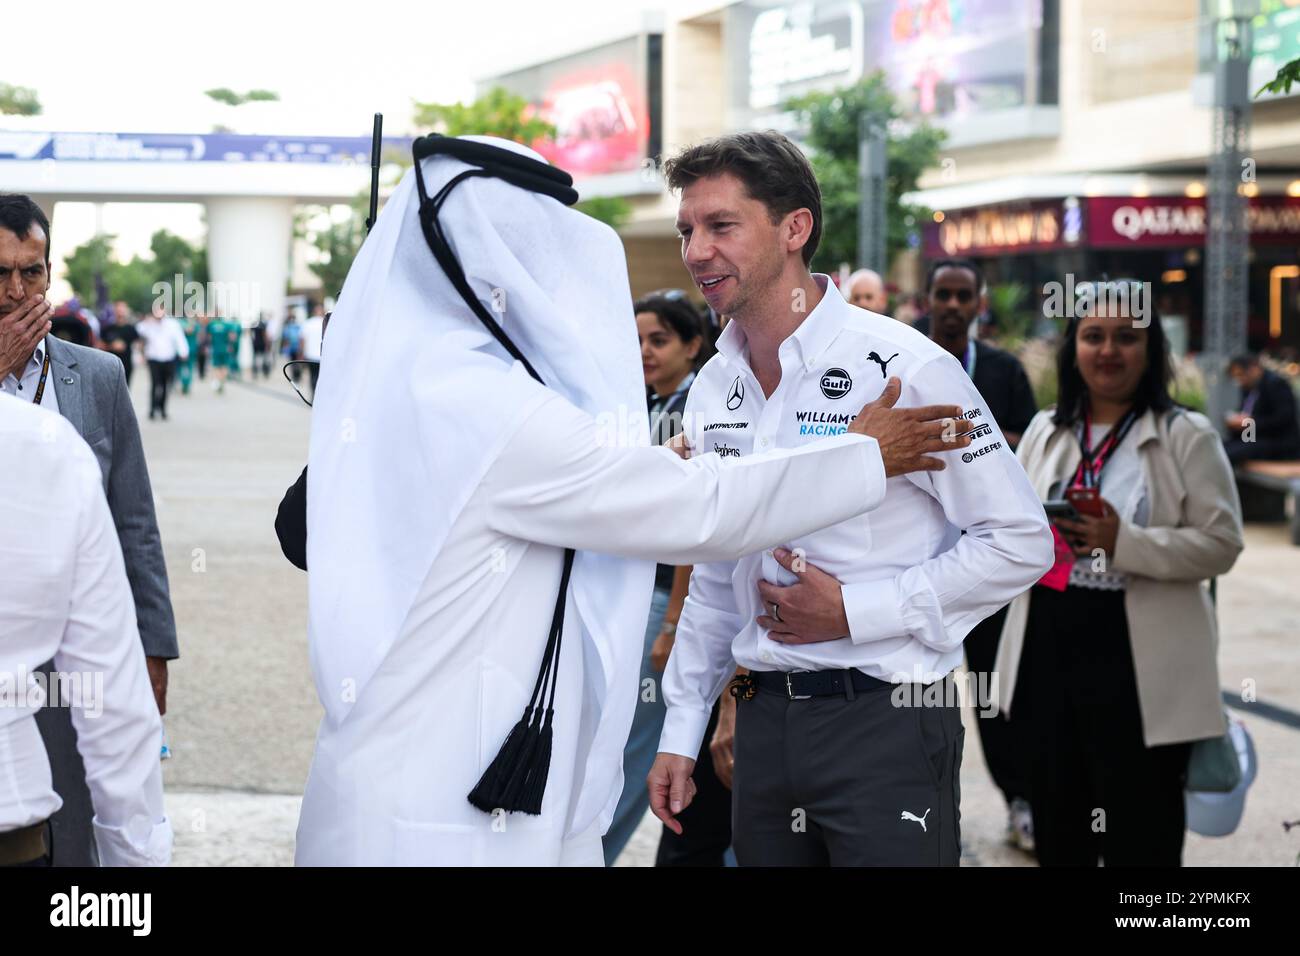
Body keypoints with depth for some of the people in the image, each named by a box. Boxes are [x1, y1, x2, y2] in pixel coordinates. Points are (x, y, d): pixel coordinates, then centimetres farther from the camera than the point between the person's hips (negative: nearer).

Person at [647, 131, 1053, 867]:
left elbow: (1019, 542, -11)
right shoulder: (714, 389, 8)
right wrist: (682, 733, 14)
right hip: (763, 721, 6)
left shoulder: (902, 366, -12)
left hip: (886, 720, -6)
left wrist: (853, 610, -15)